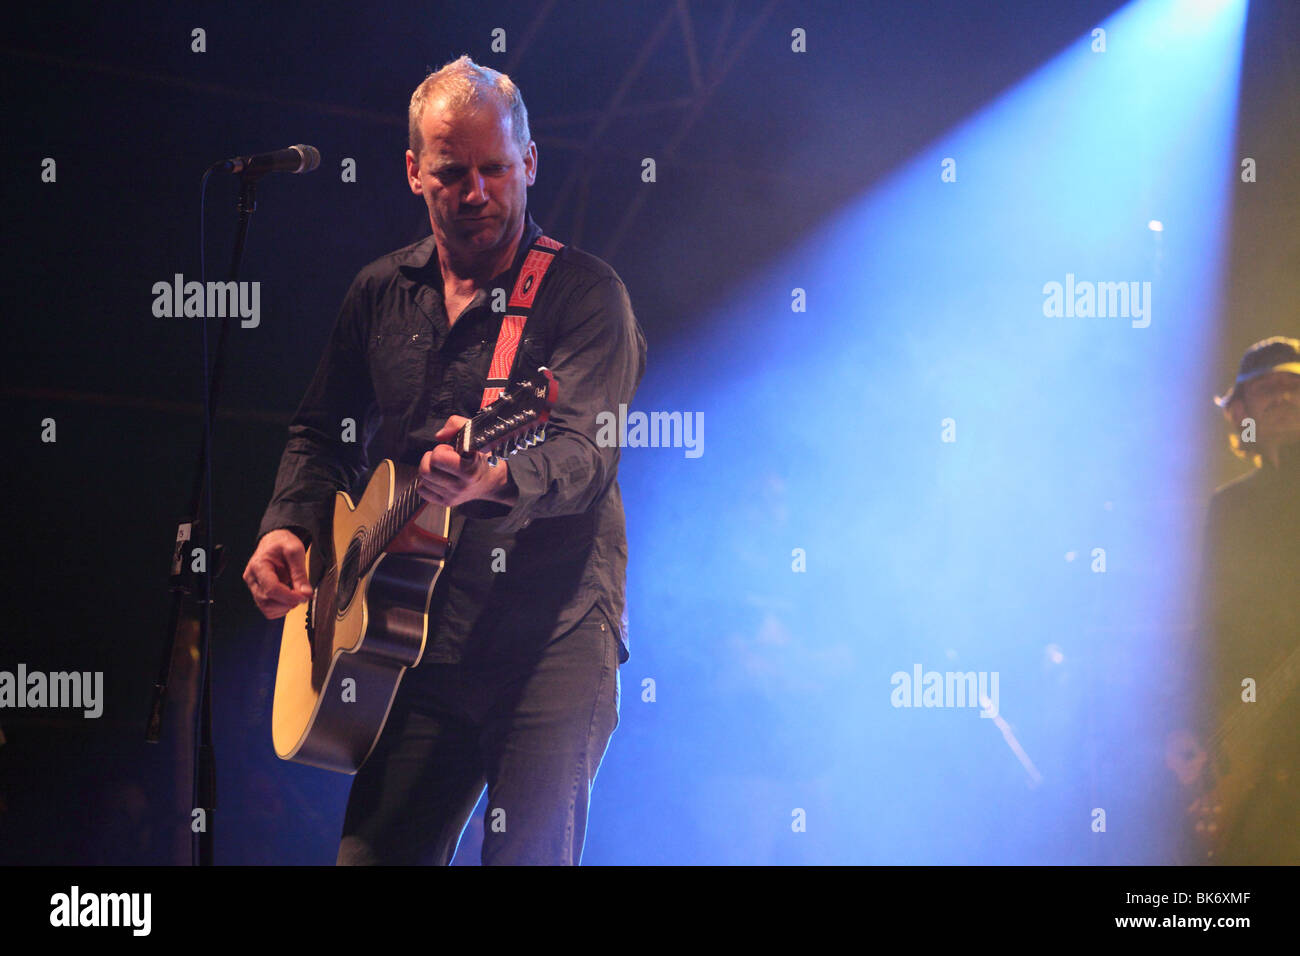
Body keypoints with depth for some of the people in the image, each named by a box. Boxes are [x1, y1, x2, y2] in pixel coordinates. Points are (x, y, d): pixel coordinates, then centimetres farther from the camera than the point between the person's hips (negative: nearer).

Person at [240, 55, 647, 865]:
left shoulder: (584, 293, -5)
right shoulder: (381, 293, 13)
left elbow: (588, 450, -19)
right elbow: (321, 433, 24)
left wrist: (498, 480, -40)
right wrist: (288, 526, 4)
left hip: (556, 638, -5)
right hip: (418, 644, 5)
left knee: (531, 856, -12)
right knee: (374, 855, 1)